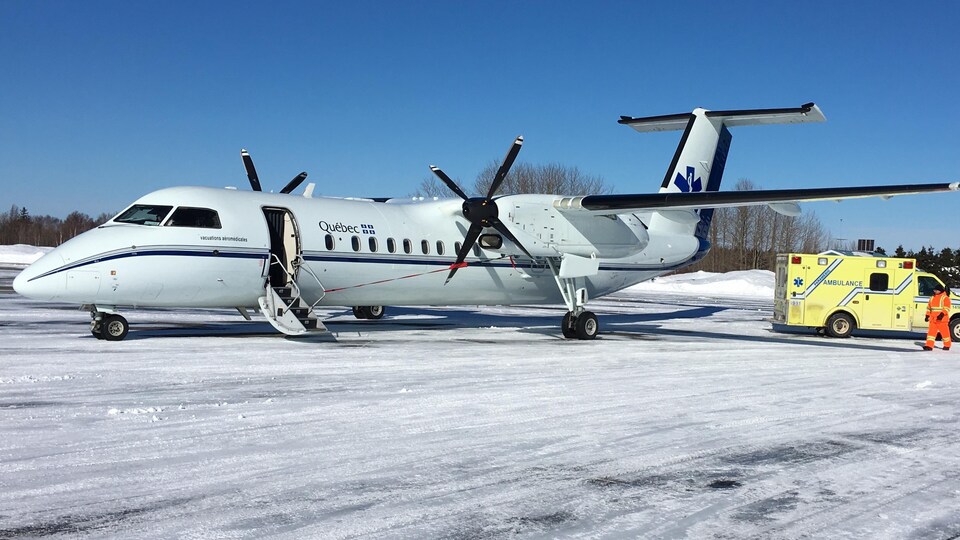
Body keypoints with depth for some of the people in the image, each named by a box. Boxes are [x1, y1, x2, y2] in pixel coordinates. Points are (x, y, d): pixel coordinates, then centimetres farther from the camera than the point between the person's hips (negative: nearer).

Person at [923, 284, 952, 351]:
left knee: (945, 332, 4)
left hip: (942, 320, -6)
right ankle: (929, 345, -7)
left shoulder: (945, 298, -5)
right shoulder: (932, 298, 16)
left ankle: (947, 345, 20)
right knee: (931, 332, -3)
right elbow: (929, 307, 23)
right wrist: (927, 315, 14)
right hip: (933, 319, 6)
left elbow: (947, 308, -12)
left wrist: (942, 314, -26)